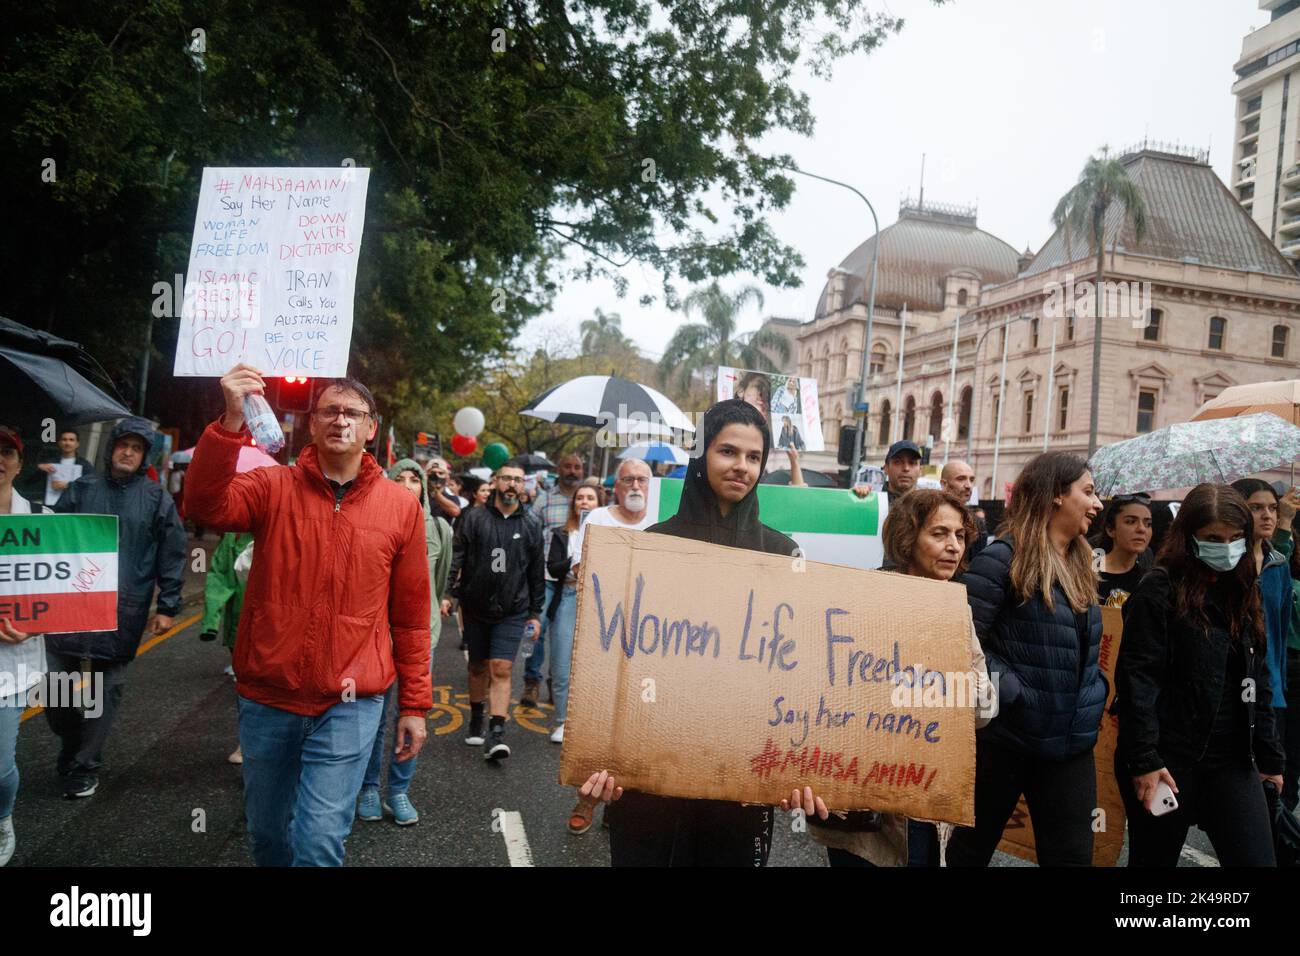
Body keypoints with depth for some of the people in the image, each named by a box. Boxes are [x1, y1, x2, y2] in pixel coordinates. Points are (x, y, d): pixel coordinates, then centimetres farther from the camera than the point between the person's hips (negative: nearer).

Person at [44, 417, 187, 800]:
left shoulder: (156, 499, 3)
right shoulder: (81, 489, 7)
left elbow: (174, 555, 2)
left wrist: (167, 607, -2)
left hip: (123, 612, -1)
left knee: (107, 688, 5)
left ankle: (85, 765, 19)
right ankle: (71, 743, 31)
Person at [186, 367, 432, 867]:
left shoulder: (401, 505, -1)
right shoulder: (273, 487, 0)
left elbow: (411, 615, 4)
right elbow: (208, 506, -22)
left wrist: (415, 704, 5)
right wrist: (232, 422, -34)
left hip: (349, 706, -2)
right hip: (266, 699, 2)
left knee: (320, 840, -6)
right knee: (266, 831, 20)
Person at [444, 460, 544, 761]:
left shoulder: (531, 524, 3)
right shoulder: (475, 518, -1)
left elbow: (537, 572, 7)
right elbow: (456, 558, -2)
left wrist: (535, 613, 7)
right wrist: (447, 593, -14)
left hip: (512, 611, -1)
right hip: (476, 607, 1)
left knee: (501, 669, -10)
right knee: (478, 667, 15)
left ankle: (496, 734, -10)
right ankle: (476, 720, 33)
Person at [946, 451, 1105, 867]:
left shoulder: (1080, 564, 11)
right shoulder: (1005, 558, -14)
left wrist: (1095, 695, 8)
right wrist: (1013, 695, -23)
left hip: (1070, 744, 7)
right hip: (1006, 736, -7)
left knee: (1073, 855, 8)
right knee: (973, 846, 12)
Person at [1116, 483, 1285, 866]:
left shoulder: (1243, 593, 12)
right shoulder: (1159, 591, -9)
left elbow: (1258, 682, 16)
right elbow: (1137, 677, -15)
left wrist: (1270, 755, 14)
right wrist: (1143, 759, -20)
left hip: (1232, 760, 6)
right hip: (1168, 758, -6)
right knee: (1154, 859, 8)